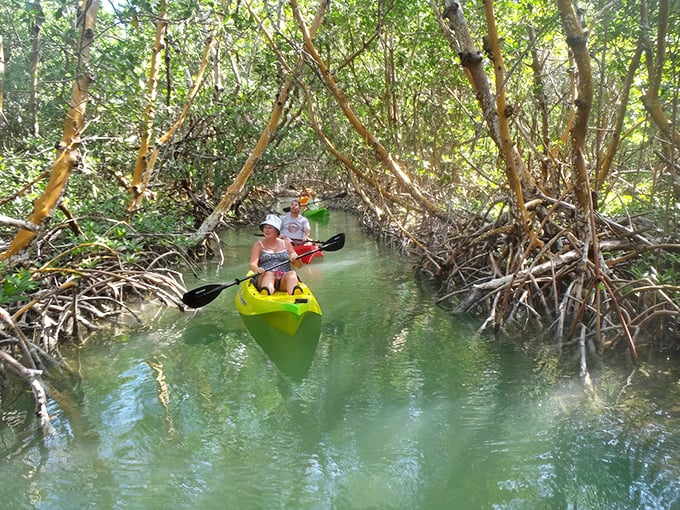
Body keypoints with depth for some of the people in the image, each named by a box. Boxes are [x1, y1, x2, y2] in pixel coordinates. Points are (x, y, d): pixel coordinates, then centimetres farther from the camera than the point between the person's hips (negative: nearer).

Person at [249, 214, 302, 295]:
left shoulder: (286, 244, 20)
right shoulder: (259, 245, 16)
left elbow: (299, 265, 18)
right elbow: (252, 264, 1)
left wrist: (295, 259, -6)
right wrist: (257, 269, -24)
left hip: (284, 279, 1)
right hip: (263, 278, -1)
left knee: (292, 273, -31)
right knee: (269, 274, -34)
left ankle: (295, 294, -65)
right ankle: (265, 294, -69)